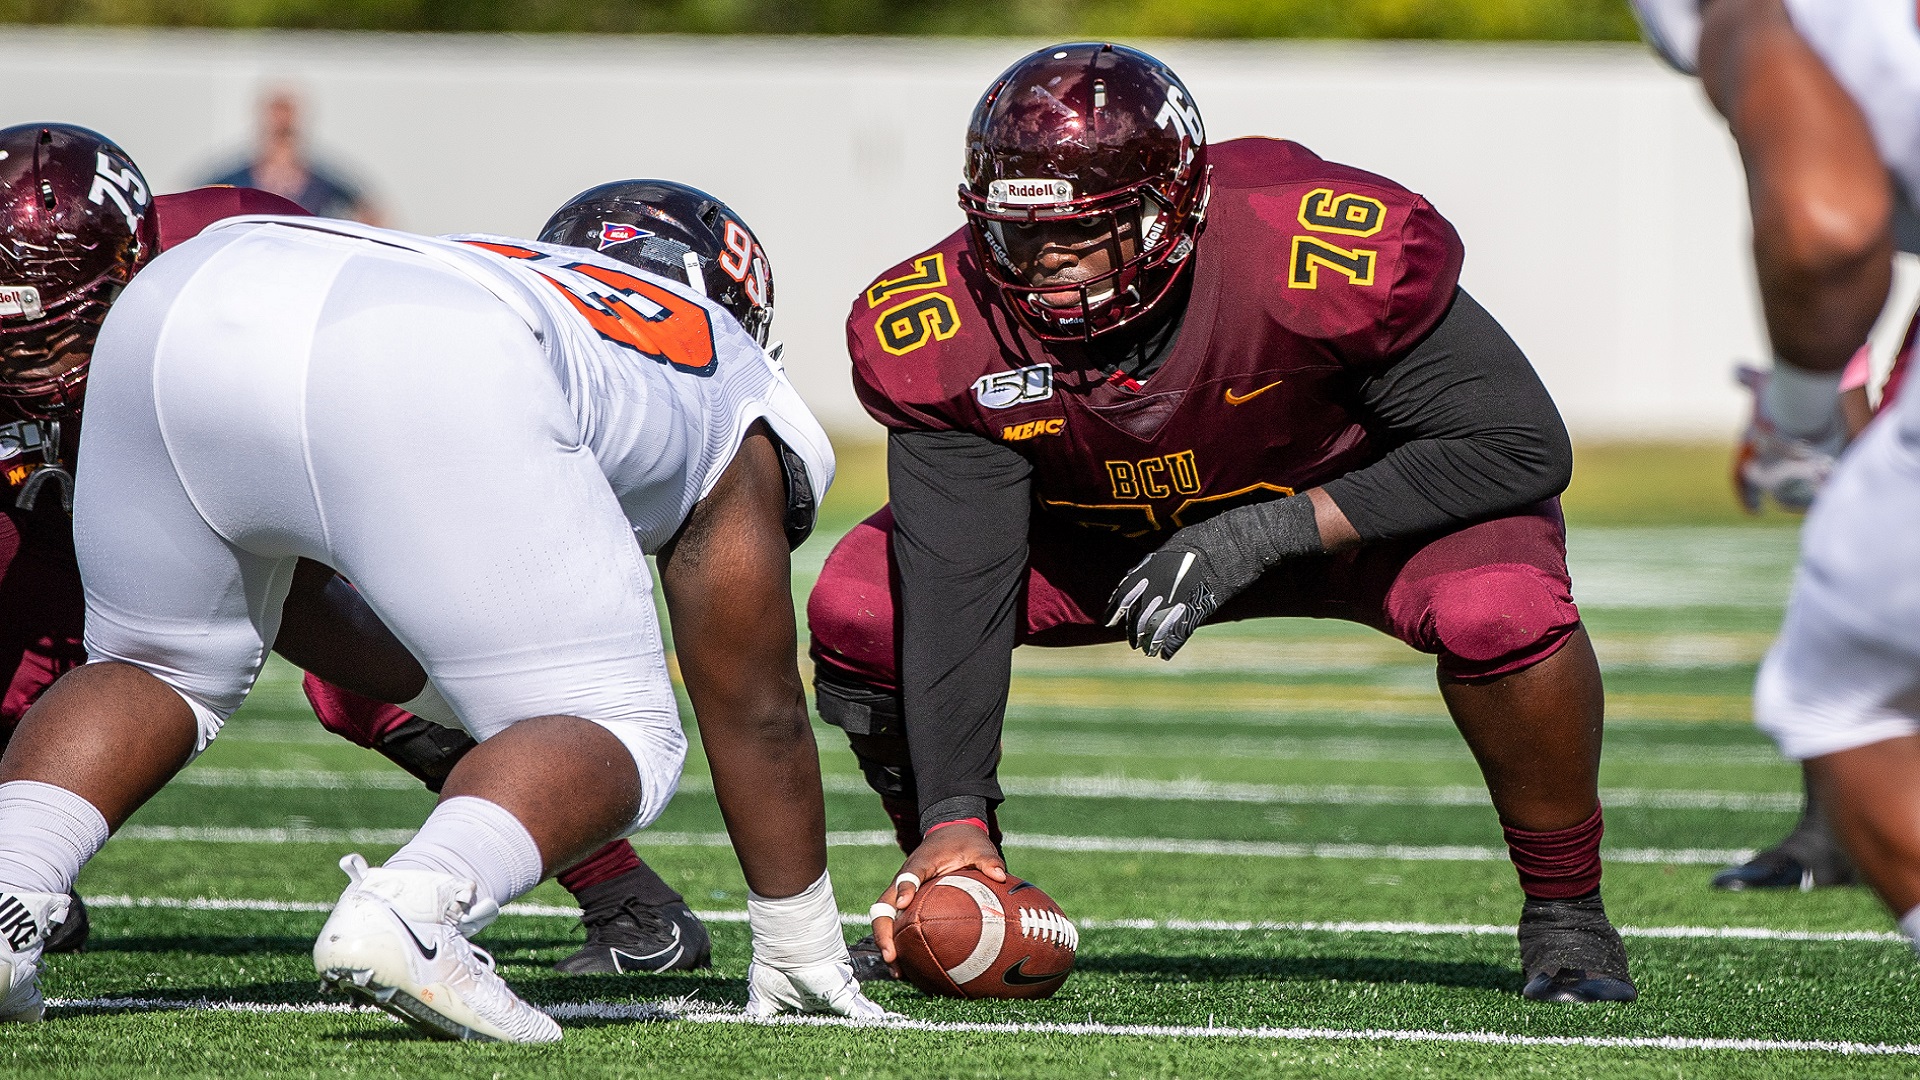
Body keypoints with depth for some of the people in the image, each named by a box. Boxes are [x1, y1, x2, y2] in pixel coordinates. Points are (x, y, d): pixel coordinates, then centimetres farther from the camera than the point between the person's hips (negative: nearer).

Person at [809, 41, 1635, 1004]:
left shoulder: (1318, 260, -39)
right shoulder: (949, 334, -29)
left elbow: (1522, 447, -32)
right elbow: (957, 587, -27)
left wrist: (1268, 534, -36)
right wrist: (952, 818, -37)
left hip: (1354, 497, -3)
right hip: (1111, 527, 3)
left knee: (1498, 610, -35)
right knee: (861, 608, -17)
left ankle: (1564, 912, -8)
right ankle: (948, 888, 10)